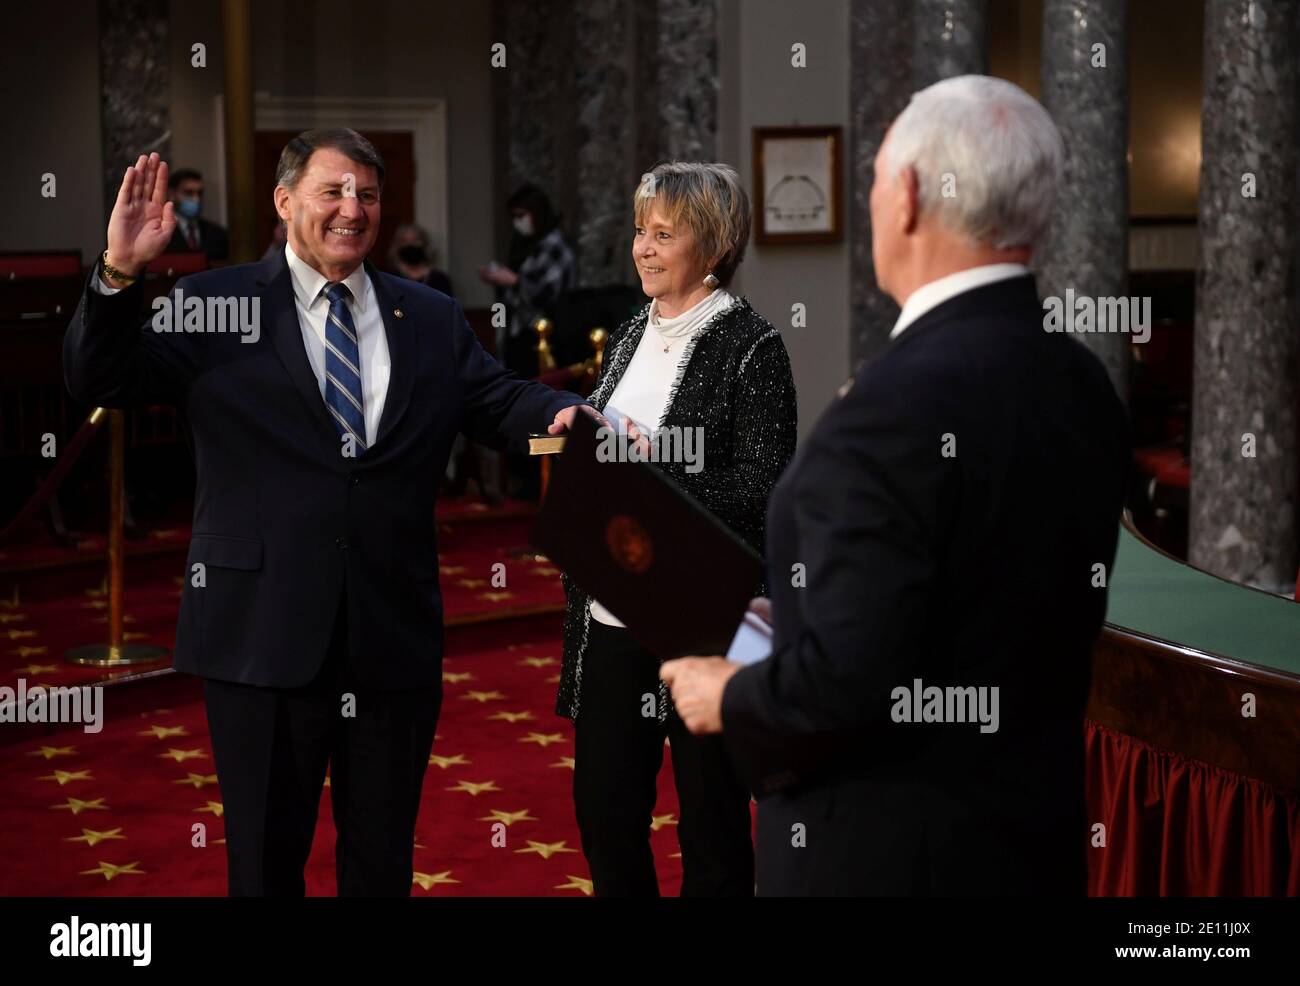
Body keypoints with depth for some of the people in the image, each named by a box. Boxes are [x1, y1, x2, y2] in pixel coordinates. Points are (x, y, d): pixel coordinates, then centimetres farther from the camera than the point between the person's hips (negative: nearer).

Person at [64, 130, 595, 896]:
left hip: (395, 641, 3)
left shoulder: (432, 320, 11)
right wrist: (121, 274, -20)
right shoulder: (214, 307, 0)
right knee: (267, 859, 12)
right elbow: (101, 382, -3)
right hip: (264, 636, -3)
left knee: (383, 860, 16)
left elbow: (500, 401, 8)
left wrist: (562, 414, -14)